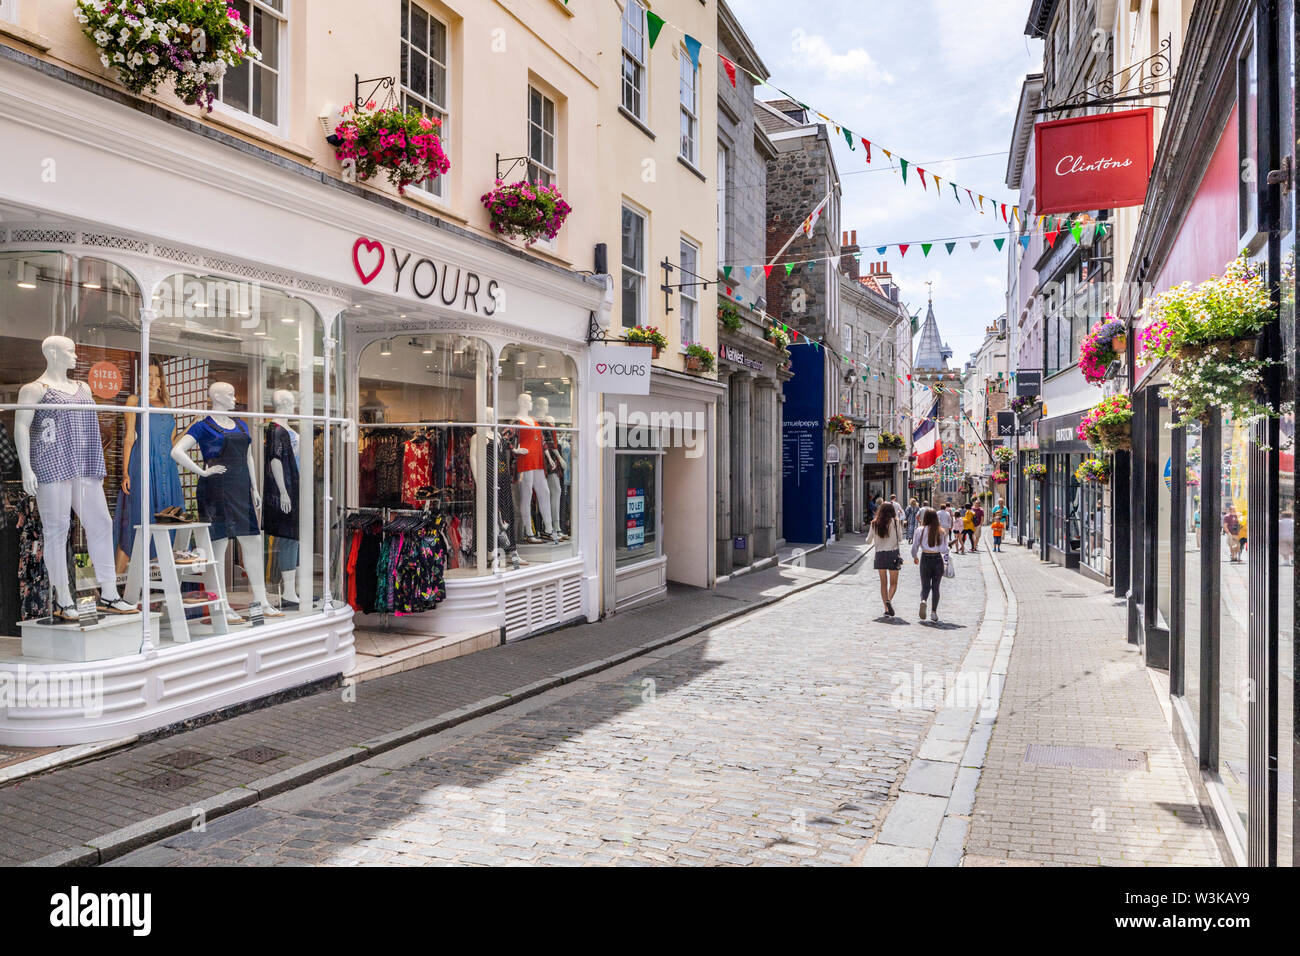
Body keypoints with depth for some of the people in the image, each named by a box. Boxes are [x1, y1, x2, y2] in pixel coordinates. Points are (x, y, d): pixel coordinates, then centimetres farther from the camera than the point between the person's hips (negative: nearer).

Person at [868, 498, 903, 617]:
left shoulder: (874, 524, 1)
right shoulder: (894, 522, -6)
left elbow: (868, 541, 8)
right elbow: (900, 538, 1)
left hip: (879, 554, 2)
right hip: (893, 554, -2)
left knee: (883, 583, 10)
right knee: (893, 582, 7)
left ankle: (886, 609, 8)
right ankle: (889, 600, -20)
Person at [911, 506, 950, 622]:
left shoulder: (920, 530, -5)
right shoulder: (942, 531, -3)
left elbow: (914, 547, -2)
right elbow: (945, 549, -7)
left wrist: (915, 557, 16)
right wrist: (945, 561, 12)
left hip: (925, 559, -1)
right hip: (938, 559, 1)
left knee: (925, 585, 9)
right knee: (935, 587, 12)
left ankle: (923, 601, -21)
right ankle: (934, 612, 10)